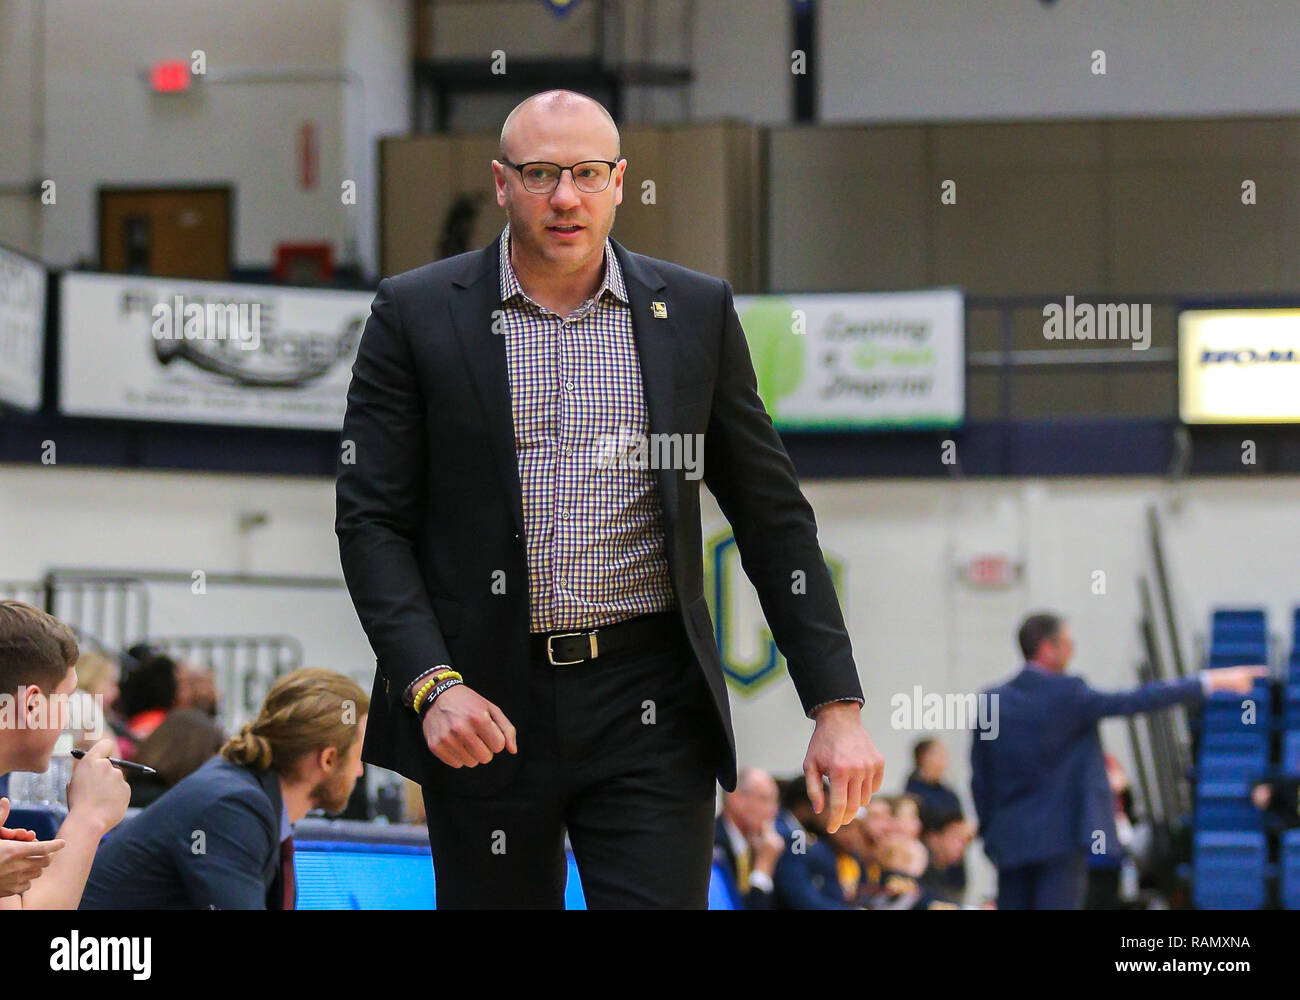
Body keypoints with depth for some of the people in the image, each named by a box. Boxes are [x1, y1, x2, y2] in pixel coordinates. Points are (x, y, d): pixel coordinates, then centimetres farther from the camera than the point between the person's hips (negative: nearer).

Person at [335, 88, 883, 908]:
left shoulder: (697, 312, 6)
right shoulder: (417, 315, 2)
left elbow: (774, 519, 8)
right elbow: (371, 522, 0)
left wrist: (838, 707, 2)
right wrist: (430, 686, -14)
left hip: (650, 715, 0)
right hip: (483, 709, 0)